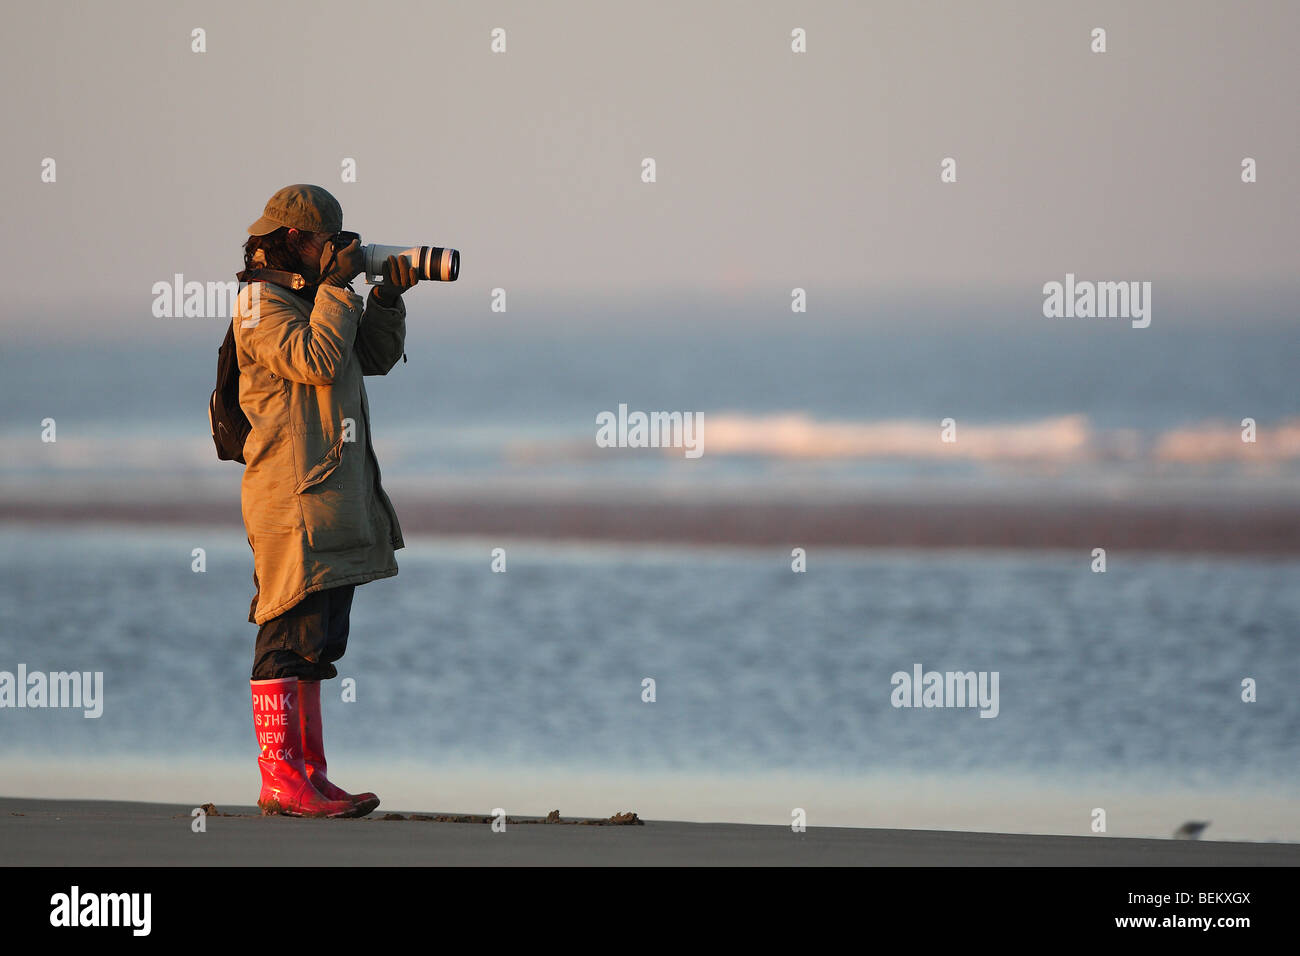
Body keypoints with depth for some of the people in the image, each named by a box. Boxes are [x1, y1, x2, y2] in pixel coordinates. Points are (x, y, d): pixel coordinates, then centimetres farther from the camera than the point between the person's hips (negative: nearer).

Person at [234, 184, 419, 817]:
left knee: (318, 642, 11)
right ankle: (281, 779, -11)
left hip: (335, 497, 10)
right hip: (292, 498, -10)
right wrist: (336, 289, -13)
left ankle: (307, 773, 14)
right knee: (292, 635, -11)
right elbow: (316, 361, -21)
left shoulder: (312, 300, 20)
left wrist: (387, 300, 6)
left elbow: (377, 358, 20)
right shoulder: (262, 302, -8)